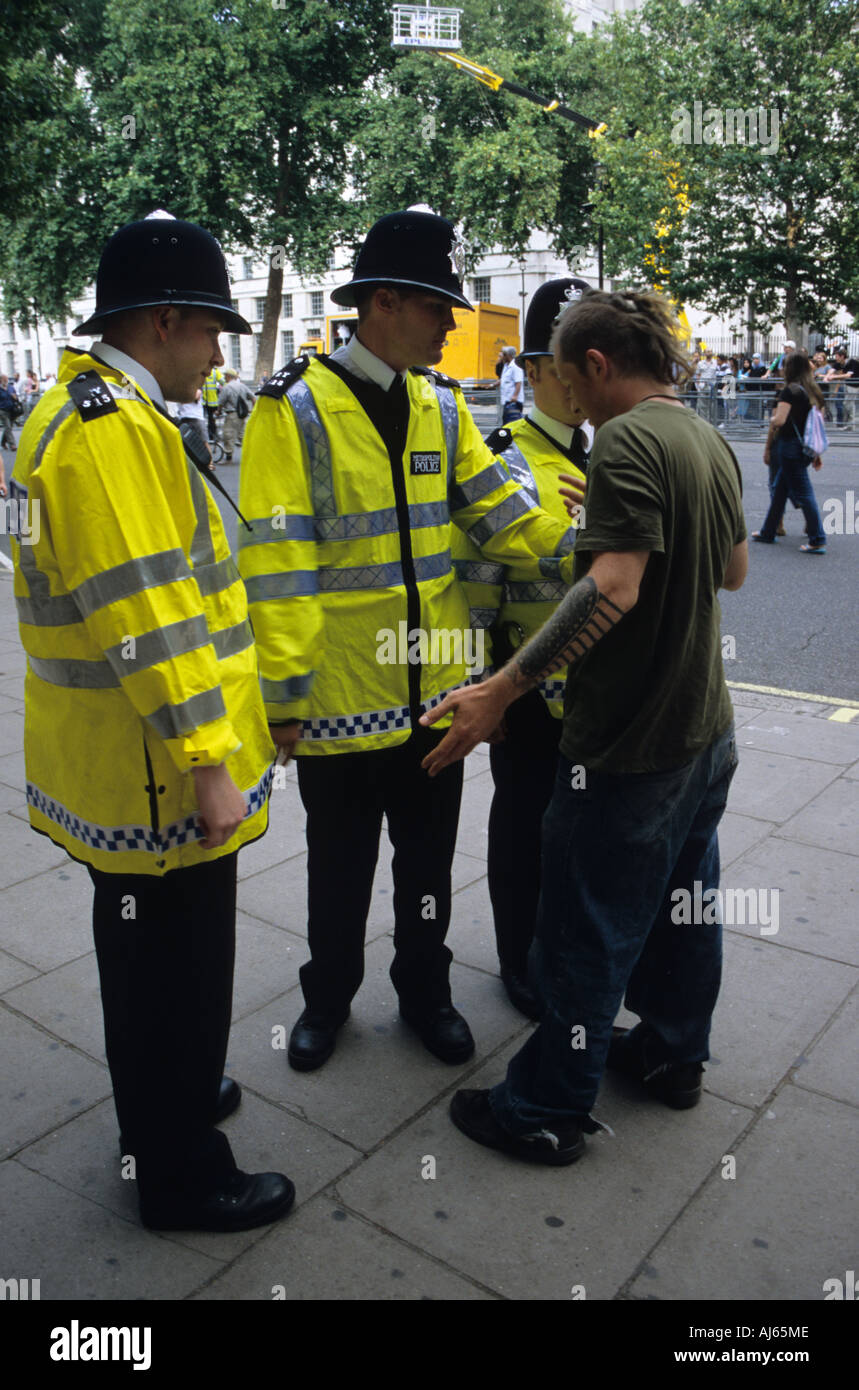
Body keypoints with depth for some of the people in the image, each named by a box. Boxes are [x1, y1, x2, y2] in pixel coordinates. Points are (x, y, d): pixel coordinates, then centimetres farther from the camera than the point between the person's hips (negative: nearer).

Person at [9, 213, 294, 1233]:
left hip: (122, 774, 10)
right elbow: (145, 615, -26)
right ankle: (182, 1178, 26)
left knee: (141, 951, 25)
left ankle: (164, 1101, 47)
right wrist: (204, 763, -22)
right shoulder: (116, 427, -21)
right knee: (179, 971, 6)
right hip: (159, 778, -10)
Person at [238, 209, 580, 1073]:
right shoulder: (295, 408, -12)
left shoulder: (442, 405, 6)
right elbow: (276, 562, -15)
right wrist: (283, 694, -15)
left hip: (436, 689, 5)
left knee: (427, 857, 18)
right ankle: (328, 997, 39)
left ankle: (424, 991, 40)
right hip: (341, 699, -4)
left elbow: (499, 512, 3)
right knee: (339, 865, 14)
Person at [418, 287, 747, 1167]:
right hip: (704, 730, 9)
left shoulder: (627, 442, -19)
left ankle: (547, 1112, 21)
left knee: (587, 934, 4)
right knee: (685, 899, 22)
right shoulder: (709, 441, 8)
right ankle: (673, 1054, 41)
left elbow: (613, 588, -31)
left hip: (629, 742, -9)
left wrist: (502, 690, -33)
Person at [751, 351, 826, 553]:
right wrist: (817, 453, 20)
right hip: (807, 447, 8)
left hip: (790, 445, -8)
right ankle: (768, 532, 30)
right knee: (780, 489, 19)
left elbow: (779, 421, -25)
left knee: (803, 493, -6)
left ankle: (818, 541, -5)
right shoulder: (814, 391, 11)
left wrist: (772, 418, -2)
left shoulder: (790, 390, -13)